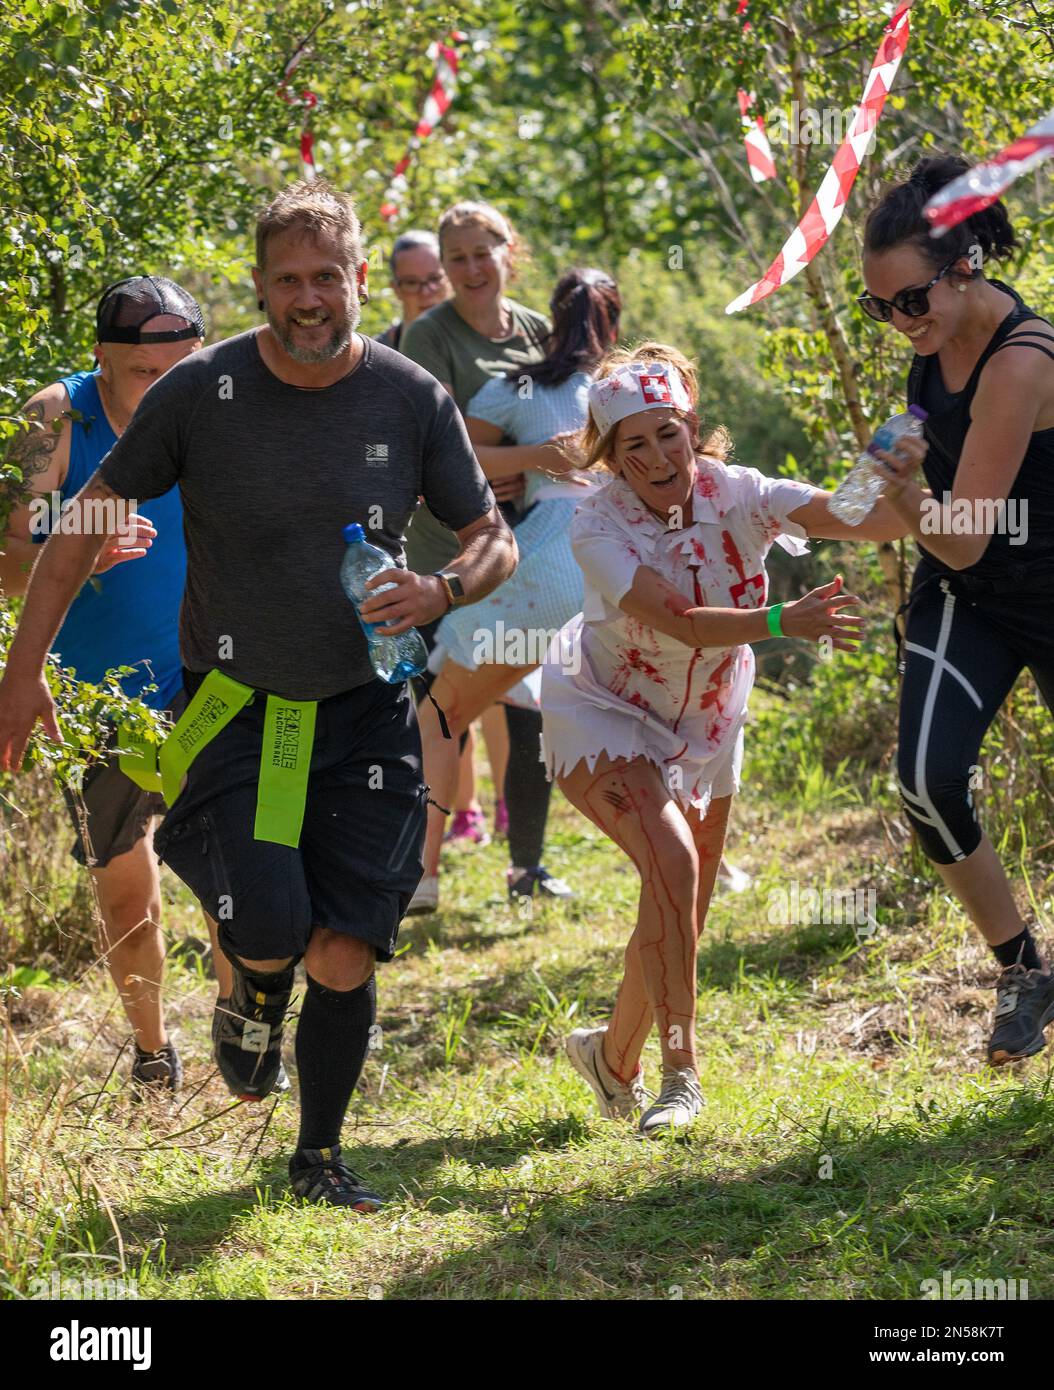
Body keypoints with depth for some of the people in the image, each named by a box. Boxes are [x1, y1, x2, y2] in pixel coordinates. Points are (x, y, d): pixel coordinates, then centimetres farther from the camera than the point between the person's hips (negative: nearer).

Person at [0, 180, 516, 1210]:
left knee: (345, 960, -1)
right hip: (233, 705, -1)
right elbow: (90, 516, 0)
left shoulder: (412, 400, -4)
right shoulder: (202, 391, -8)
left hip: (364, 710, 2)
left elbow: (493, 540, 5)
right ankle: (253, 994, 21)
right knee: (270, 934, -18)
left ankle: (319, 1156, 22)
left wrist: (441, 593, -18)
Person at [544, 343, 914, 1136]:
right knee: (670, 860, -28)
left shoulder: (736, 496, -21)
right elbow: (681, 623, -40)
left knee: (681, 924, 10)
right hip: (602, 717, -4)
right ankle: (680, 1073, -20)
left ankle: (615, 1056, 35)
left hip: (703, 729, 4)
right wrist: (782, 622, -55)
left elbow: (859, 518, -36)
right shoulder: (598, 527, -27)